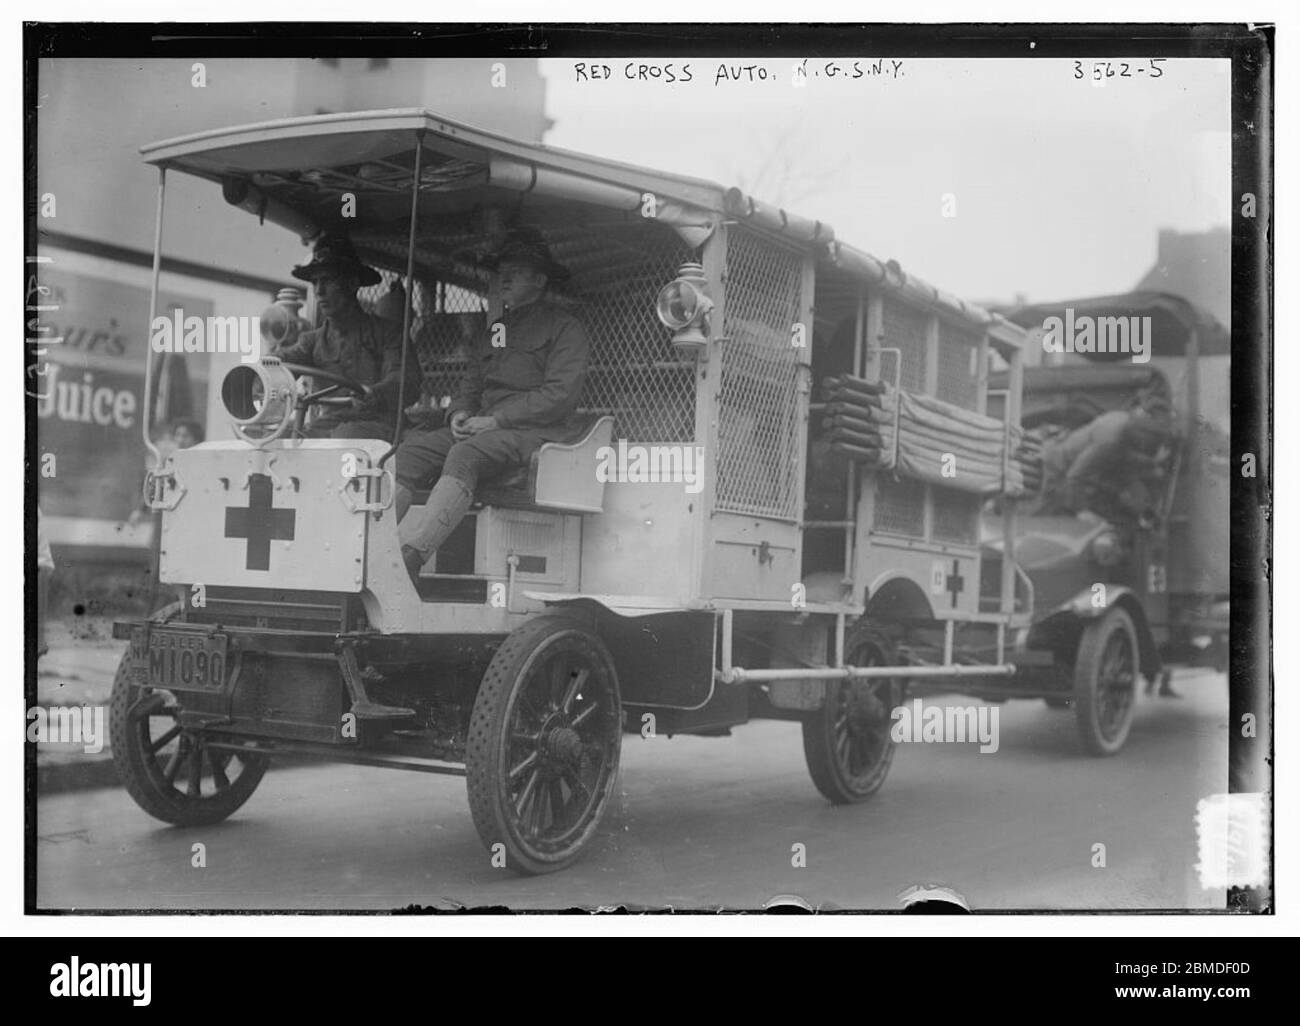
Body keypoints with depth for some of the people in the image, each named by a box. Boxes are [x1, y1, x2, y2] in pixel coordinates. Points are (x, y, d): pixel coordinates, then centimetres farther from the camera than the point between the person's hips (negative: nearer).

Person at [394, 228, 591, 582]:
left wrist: (496, 420, -14)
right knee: (411, 448, -18)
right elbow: (471, 384, 25)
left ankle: (411, 556, -50)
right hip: (486, 429, 7)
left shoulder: (564, 327, 2)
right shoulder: (492, 331, 26)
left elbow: (560, 394, -10)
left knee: (465, 455, -36)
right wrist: (460, 413, -1)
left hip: (537, 433, -7)